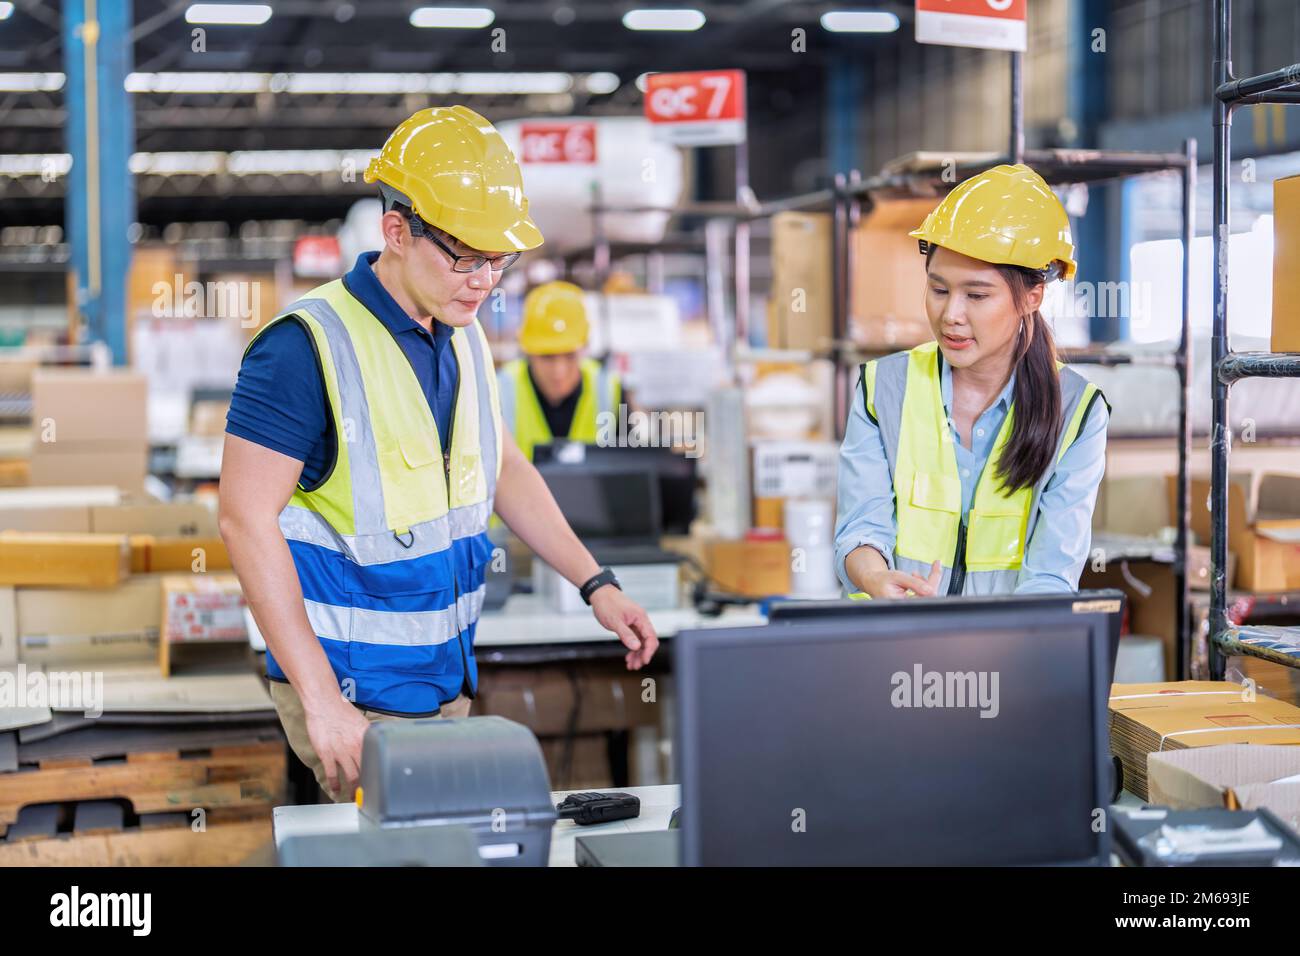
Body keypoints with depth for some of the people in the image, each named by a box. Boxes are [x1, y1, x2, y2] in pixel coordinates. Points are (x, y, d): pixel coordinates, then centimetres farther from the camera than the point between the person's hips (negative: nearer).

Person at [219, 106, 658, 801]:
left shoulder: (463, 339, 7)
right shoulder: (305, 347, -18)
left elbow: (504, 470, 20)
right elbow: (248, 520, -20)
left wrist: (596, 585, 11)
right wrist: (321, 700, -23)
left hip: (447, 680, 8)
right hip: (356, 693, -7)